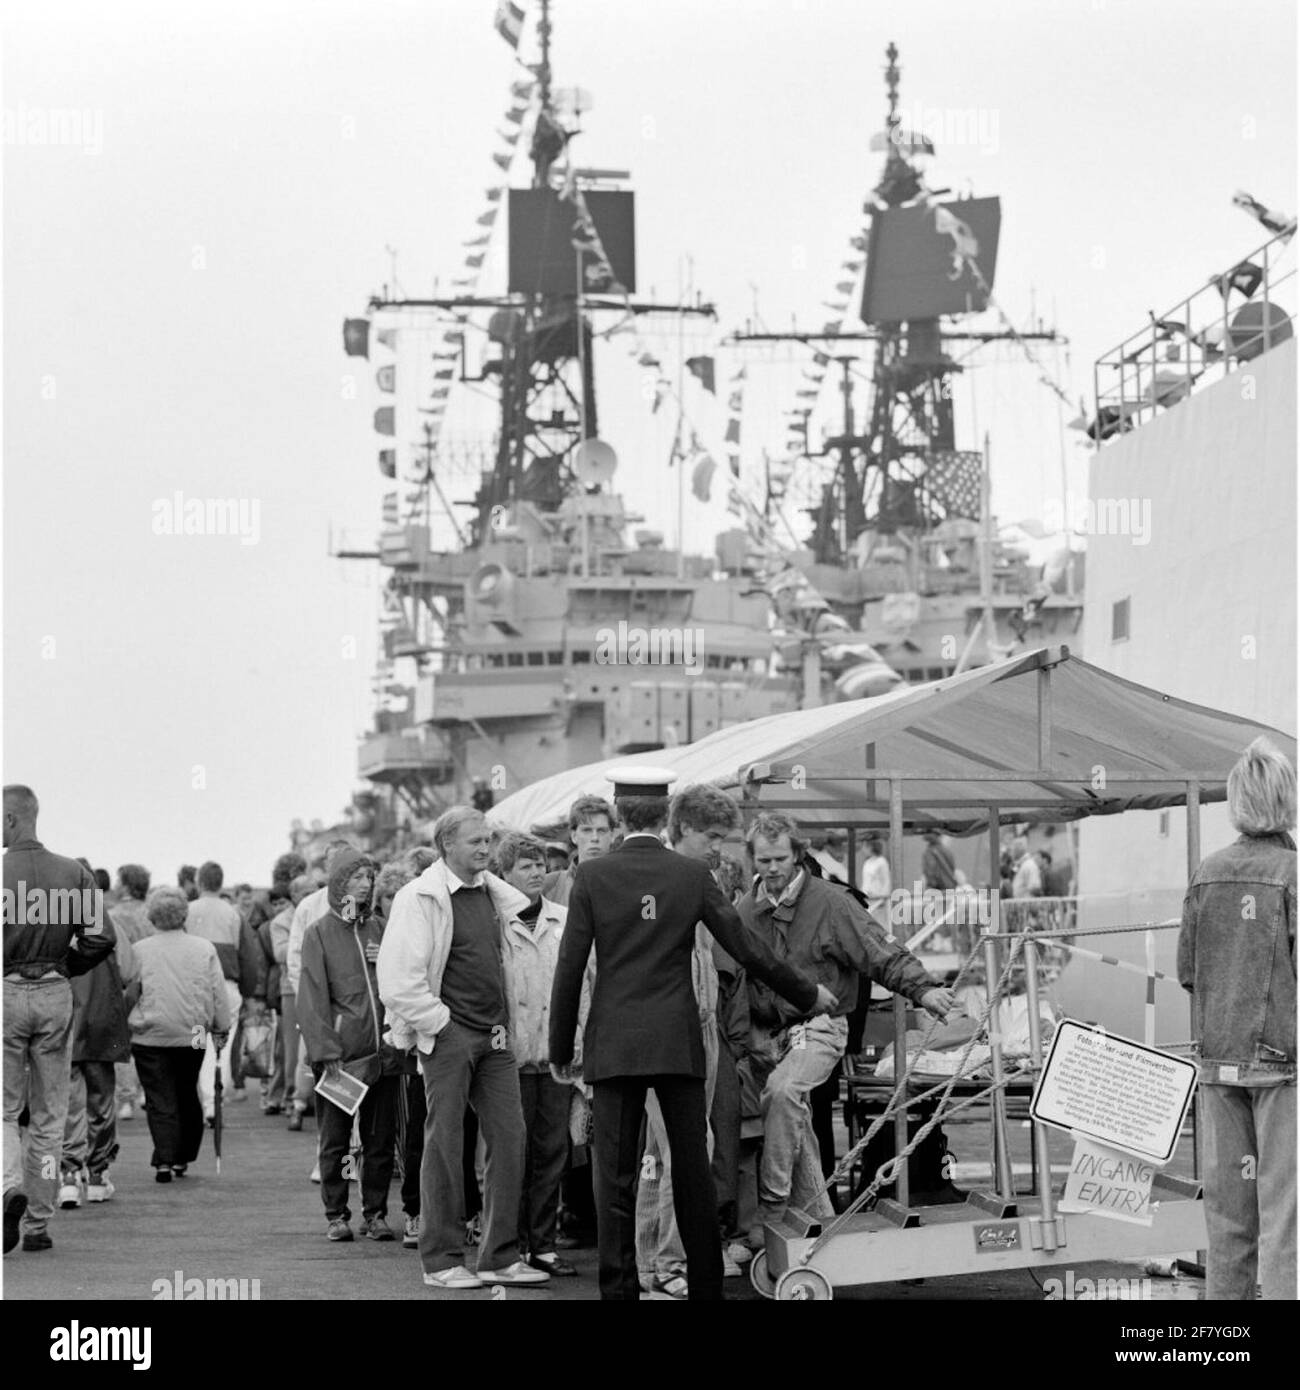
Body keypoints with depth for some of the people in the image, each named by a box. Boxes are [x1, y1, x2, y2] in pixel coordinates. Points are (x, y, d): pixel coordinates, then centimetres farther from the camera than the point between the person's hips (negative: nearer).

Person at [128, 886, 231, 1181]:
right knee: (187, 1096, 16)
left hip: (150, 1037, -2)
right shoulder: (204, 948, -1)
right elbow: (219, 993, 3)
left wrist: (124, 1025, 15)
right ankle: (183, 1159, 22)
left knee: (160, 1101, 1)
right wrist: (221, 1029, 13)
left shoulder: (140, 951, -5)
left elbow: (128, 994, 1)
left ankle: (164, 1160, -11)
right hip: (193, 1035, 2)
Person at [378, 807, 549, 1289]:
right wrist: (440, 1023, -11)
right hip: (448, 1033, -6)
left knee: (510, 1138, 3)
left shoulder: (494, 891, 11)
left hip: (494, 1036, 6)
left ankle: (501, 1256, 10)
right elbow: (398, 981, -15)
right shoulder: (420, 899, -9)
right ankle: (441, 1260, 6)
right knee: (445, 1145, -2)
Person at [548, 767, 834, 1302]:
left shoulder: (592, 876, -3)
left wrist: (560, 1048, 6)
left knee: (615, 1176, 1)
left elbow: (570, 967, -3)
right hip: (679, 1044, 1)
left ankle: (619, 1287, 0)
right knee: (693, 1171, 9)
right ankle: (706, 1283, 14)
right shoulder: (692, 875, 0)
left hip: (613, 1046, -1)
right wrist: (808, 995, 16)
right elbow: (748, 949, 2)